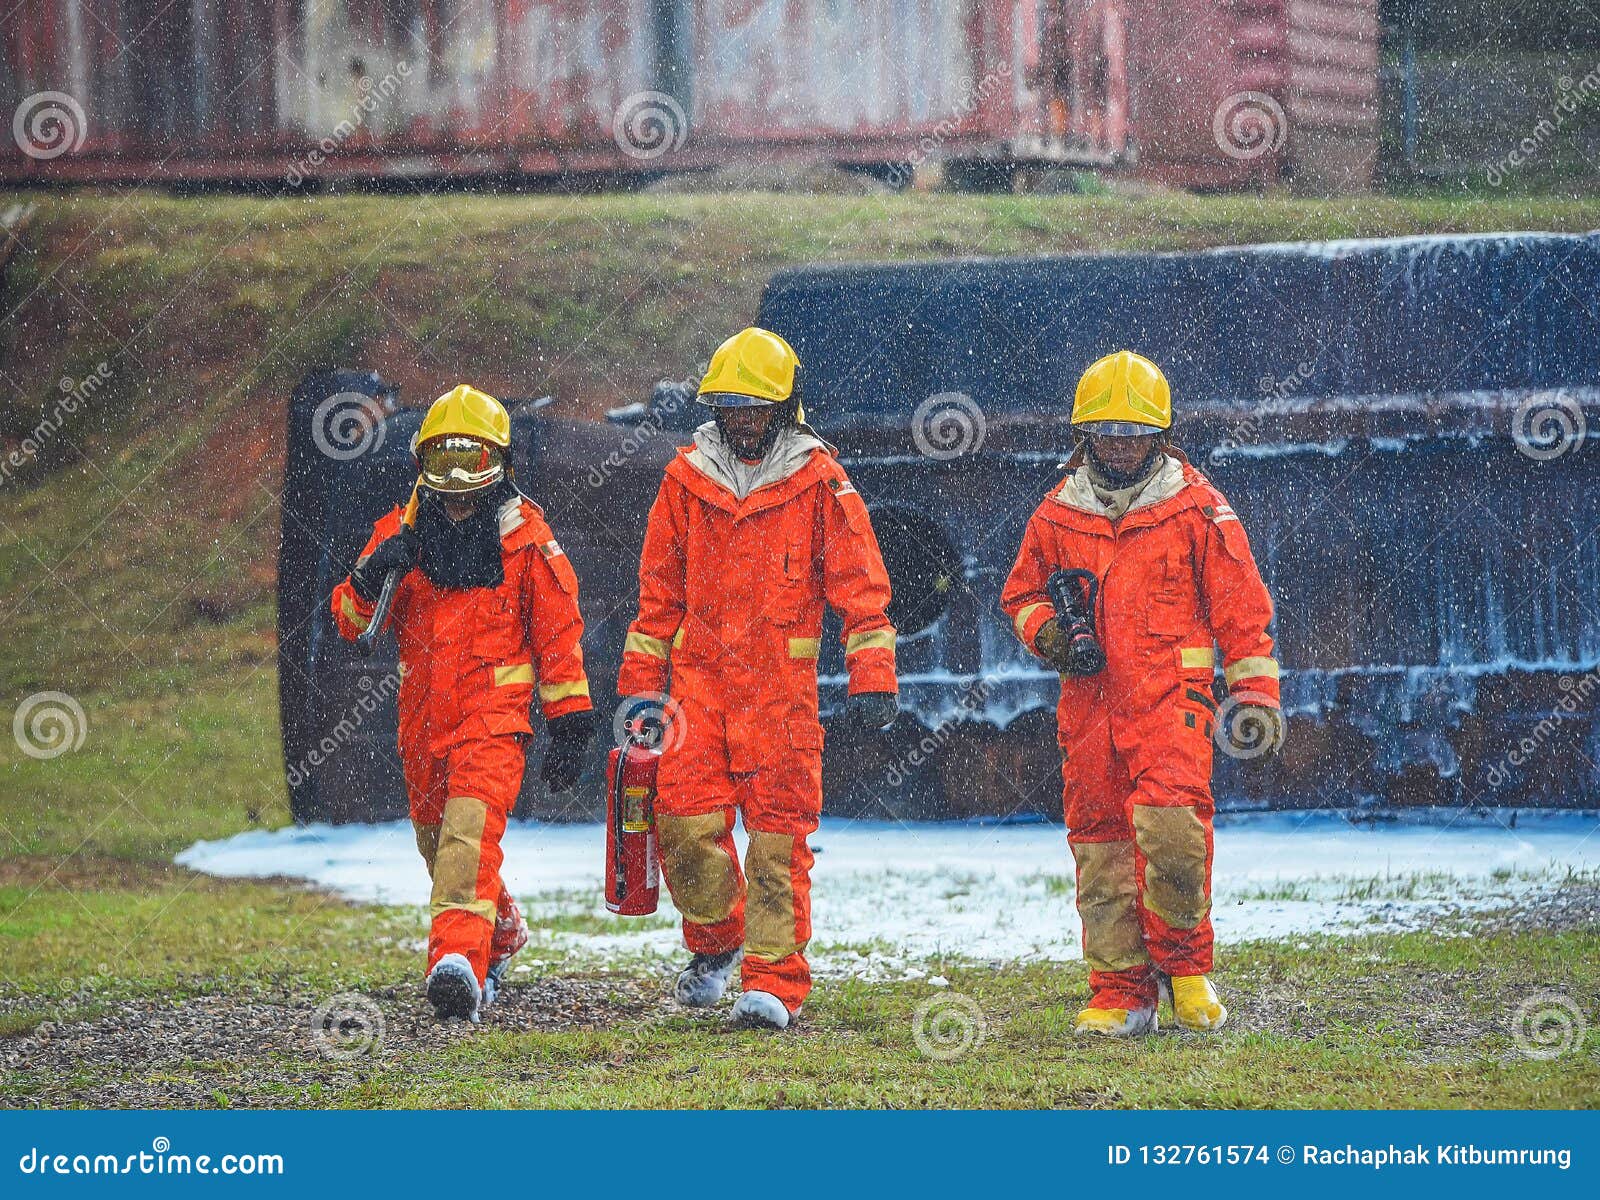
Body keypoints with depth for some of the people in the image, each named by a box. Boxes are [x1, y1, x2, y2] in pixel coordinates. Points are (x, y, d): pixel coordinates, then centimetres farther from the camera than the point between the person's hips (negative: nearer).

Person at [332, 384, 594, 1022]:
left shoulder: (525, 537, -3)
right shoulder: (402, 530, 5)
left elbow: (559, 631, 2)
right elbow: (350, 620, 2)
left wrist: (570, 727, 0)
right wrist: (371, 575, -20)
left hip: (493, 718, -5)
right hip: (422, 723, 5)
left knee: (470, 835, -23)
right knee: (439, 845, 17)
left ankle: (459, 962, -36)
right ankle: (502, 935, 43)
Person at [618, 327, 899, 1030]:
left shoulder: (819, 483, 1)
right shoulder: (686, 479, 9)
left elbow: (860, 586, 1)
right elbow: (659, 591, 16)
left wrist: (872, 680, -6)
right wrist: (641, 681, 14)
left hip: (782, 685, -2)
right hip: (698, 676, 2)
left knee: (779, 833, -5)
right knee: (685, 818, -8)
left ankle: (775, 980, 1)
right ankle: (717, 940, 17)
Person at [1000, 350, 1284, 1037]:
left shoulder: (1195, 507, 2)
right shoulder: (1058, 513, 11)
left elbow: (1240, 605, 4)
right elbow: (1022, 592, 23)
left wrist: (1255, 691, -1)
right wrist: (1047, 630, 0)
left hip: (1171, 696, -4)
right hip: (1088, 699, 4)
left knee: (1168, 822, -22)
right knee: (1099, 845, 2)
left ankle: (1184, 965, -3)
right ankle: (1120, 993, 8)